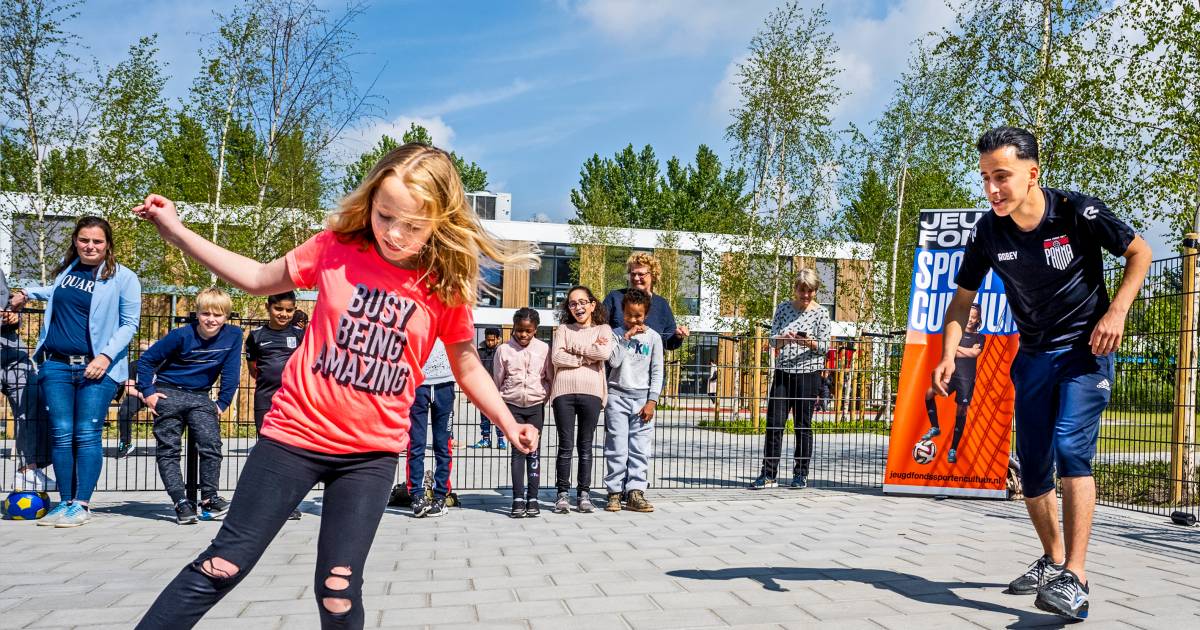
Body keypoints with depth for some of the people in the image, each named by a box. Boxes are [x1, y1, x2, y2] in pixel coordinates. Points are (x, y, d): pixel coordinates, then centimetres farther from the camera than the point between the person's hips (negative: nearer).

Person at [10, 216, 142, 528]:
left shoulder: (123, 278, -3)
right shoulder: (67, 269, 13)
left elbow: (129, 323, -4)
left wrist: (107, 356, -14)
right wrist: (28, 292, 35)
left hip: (96, 368, -5)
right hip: (56, 364, 5)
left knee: (87, 435, -5)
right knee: (60, 434, 4)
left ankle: (82, 504, 2)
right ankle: (65, 502, 12)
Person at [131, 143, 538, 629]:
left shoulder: (446, 286, -7)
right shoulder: (336, 246, -7)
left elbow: (467, 366, 7)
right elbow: (260, 279, 8)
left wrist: (508, 424, 0)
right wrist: (175, 230, 5)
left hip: (372, 454, 0)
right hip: (296, 434, 0)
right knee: (223, 566, 5)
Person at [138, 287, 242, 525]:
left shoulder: (233, 335, -10)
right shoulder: (181, 335, -16)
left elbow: (230, 372, -3)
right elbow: (146, 359, -8)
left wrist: (222, 403, -3)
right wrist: (147, 392, -11)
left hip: (200, 398, 2)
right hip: (169, 394, -2)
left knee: (211, 445, -10)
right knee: (168, 450, -4)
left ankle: (209, 499, 2)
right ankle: (181, 503, -2)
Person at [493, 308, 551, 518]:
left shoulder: (543, 349, 1)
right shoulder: (503, 350, 0)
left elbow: (550, 379, 8)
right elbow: (497, 381, 6)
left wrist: (544, 397, -1)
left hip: (535, 406, 0)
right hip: (512, 406, 0)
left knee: (532, 450, 2)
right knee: (518, 450, -3)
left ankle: (532, 499, 7)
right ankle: (518, 499, -2)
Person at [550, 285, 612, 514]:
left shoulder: (603, 329, 13)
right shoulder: (563, 329, 14)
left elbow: (605, 352, -9)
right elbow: (556, 357, -2)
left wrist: (573, 348, -2)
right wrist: (587, 357, -5)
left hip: (591, 392, 0)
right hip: (564, 390, 0)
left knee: (585, 446, 5)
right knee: (565, 445, 1)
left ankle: (583, 494, 12)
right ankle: (562, 494, 7)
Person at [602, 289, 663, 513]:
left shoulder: (653, 337, 6)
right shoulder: (616, 334, 5)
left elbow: (657, 372, 5)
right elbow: (614, 361, -10)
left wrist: (652, 401, -2)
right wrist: (626, 337, -11)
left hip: (642, 398, 1)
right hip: (617, 396, -1)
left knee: (641, 449, -2)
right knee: (617, 448, -2)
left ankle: (635, 493, 1)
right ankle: (614, 493, 3)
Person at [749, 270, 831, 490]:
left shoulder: (820, 313, 1)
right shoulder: (783, 308, 8)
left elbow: (825, 346, -1)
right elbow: (773, 340, 5)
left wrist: (810, 343, -22)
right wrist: (785, 338, -17)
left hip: (808, 373, -2)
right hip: (783, 372, 3)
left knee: (803, 424, 3)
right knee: (774, 423, -2)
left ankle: (801, 474, 14)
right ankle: (768, 474, 3)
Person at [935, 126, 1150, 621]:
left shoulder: (1077, 212, -18)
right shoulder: (988, 232, -8)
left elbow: (1139, 252, -3)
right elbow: (963, 298, 3)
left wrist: (1116, 311, -17)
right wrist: (948, 355, -11)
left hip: (1086, 349, -4)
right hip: (1034, 356, 4)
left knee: (1071, 446, -23)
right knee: (1032, 469, 8)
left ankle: (1075, 579, -21)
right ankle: (1052, 560, 31)